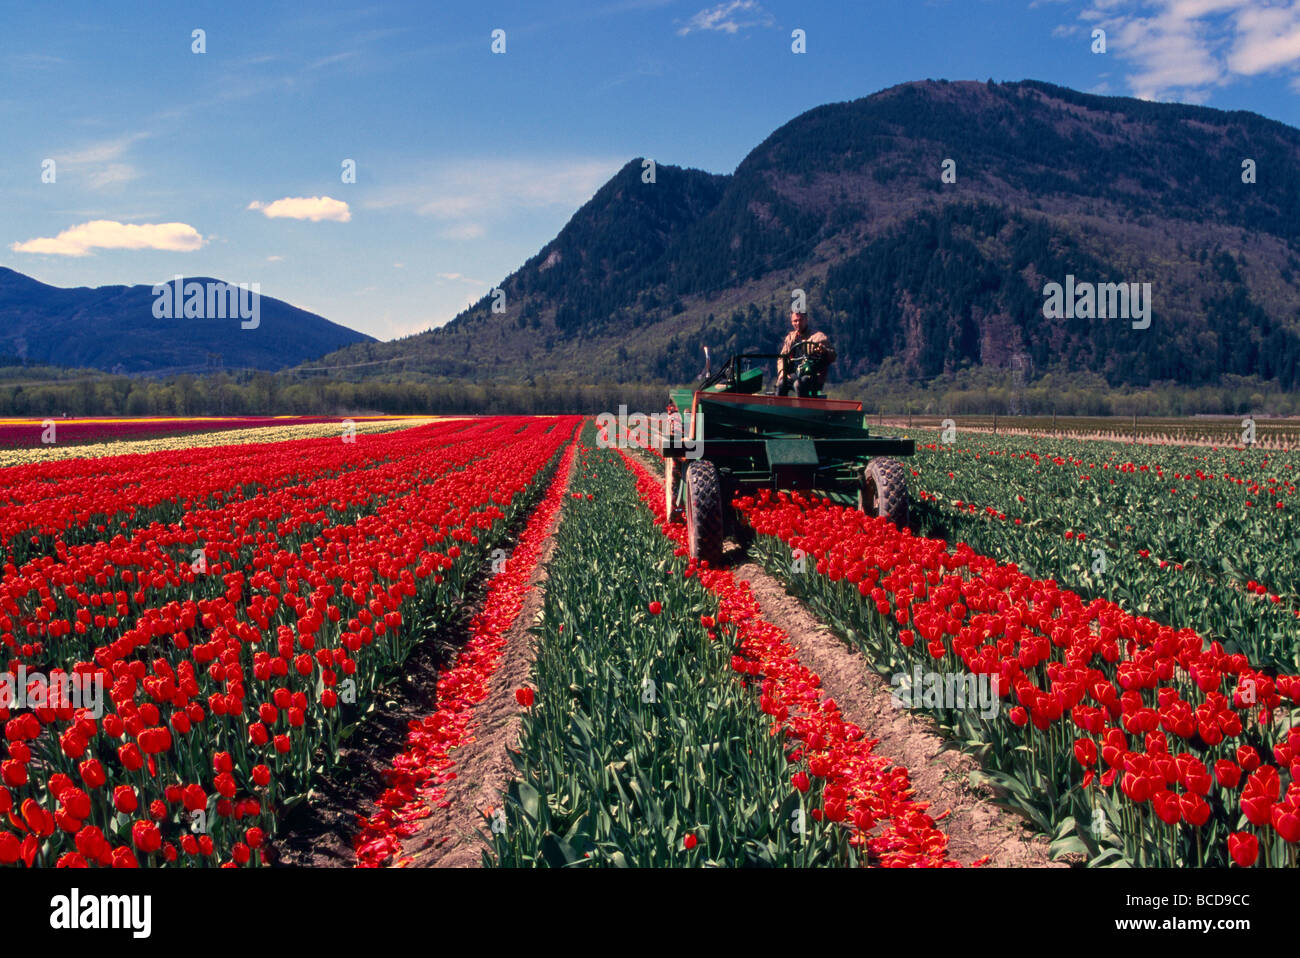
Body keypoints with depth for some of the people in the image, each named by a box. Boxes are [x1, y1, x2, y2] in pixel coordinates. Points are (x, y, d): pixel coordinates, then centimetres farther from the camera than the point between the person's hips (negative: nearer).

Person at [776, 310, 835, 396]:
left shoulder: (818, 336, 7)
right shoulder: (790, 337, 20)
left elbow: (832, 357, -1)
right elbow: (782, 358, 19)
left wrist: (824, 351, -25)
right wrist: (782, 371, -2)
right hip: (794, 375, 4)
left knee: (798, 384, -35)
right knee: (781, 383, -28)